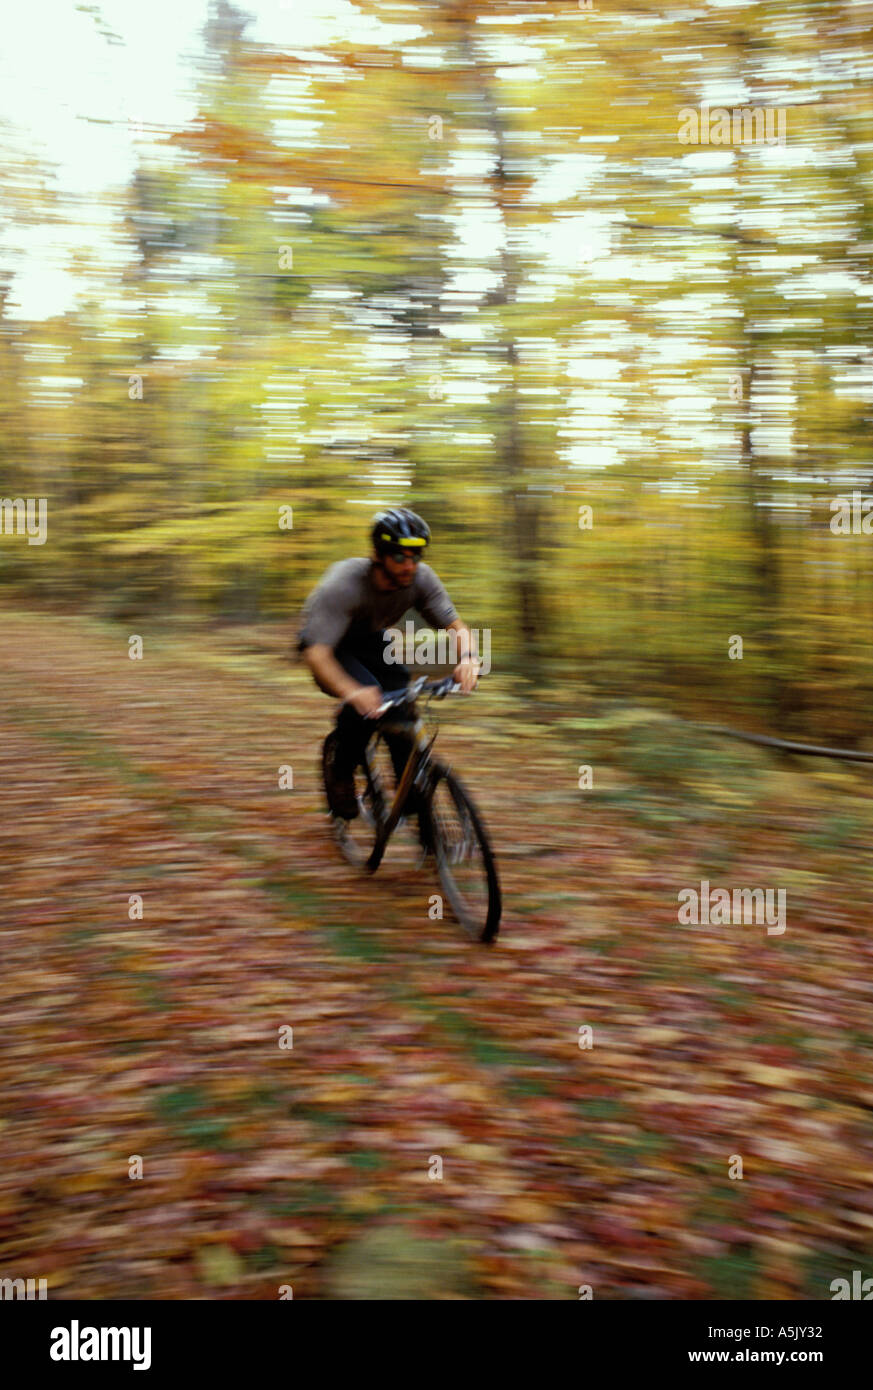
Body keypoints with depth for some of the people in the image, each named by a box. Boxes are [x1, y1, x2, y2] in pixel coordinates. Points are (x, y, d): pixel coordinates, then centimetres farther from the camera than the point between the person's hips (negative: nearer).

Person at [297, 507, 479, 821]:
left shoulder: (421, 578, -23)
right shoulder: (343, 584, -37)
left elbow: (457, 626, -21)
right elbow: (316, 654, -43)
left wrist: (467, 657, -45)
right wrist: (351, 690, -62)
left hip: (370, 640, 5)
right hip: (328, 643, -5)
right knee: (365, 699, -31)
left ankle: (411, 794, 1)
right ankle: (340, 775, -6)